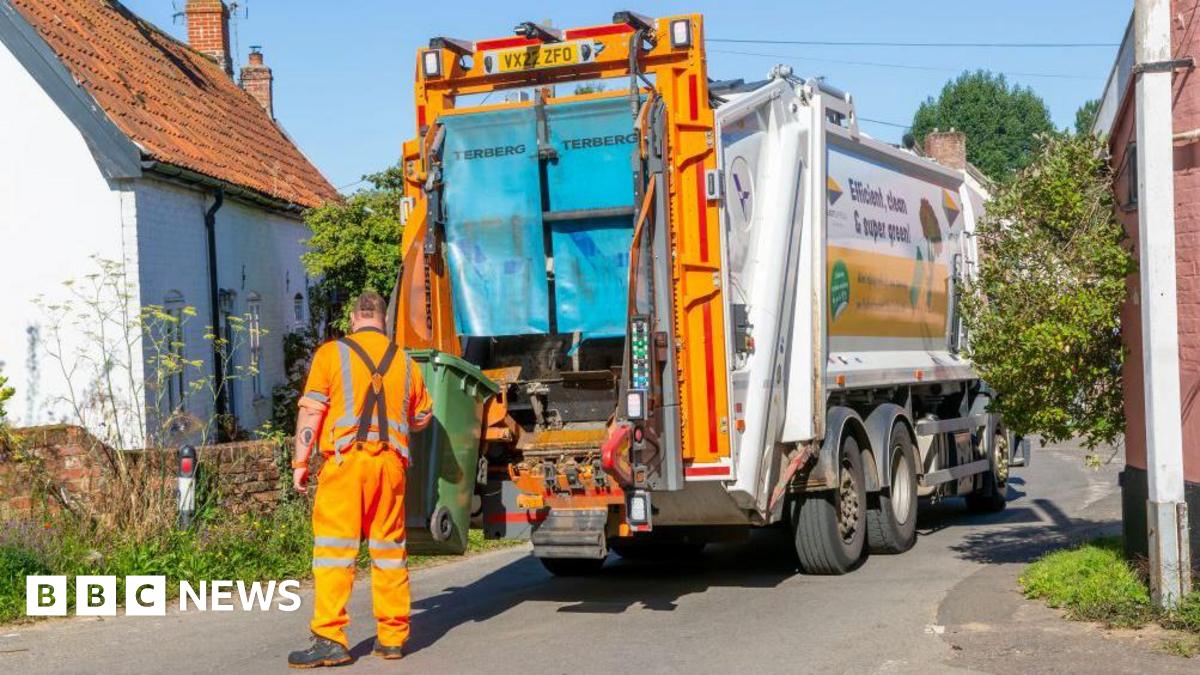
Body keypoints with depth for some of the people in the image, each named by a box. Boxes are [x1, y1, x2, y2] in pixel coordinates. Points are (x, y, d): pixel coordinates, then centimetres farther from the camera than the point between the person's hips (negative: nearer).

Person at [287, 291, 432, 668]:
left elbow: (311, 412, -4)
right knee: (389, 548, 10)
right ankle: (392, 637, 14)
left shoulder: (331, 353, 1)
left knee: (335, 547, -3)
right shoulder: (403, 361, 13)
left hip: (345, 460, -4)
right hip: (390, 463, 4)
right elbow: (422, 417, 22)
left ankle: (331, 639, -7)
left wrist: (300, 462, 1)